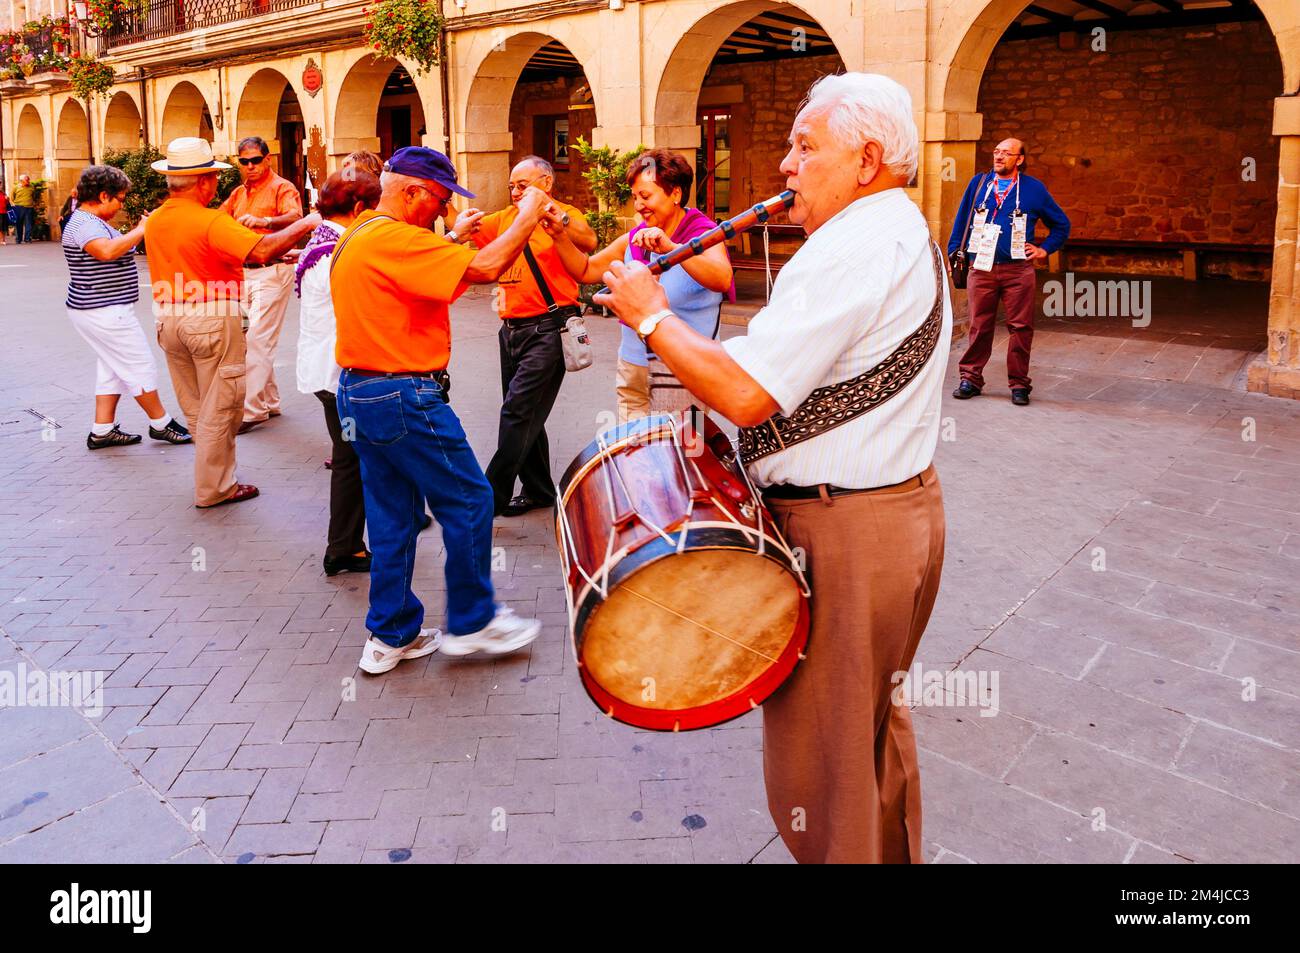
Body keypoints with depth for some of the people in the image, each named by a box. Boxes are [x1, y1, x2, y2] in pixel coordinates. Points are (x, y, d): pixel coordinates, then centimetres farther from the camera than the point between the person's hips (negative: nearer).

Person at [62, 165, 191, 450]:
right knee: (141, 367, -2)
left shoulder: (90, 221, 16)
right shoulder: (85, 224, -19)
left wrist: (141, 231, 12)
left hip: (101, 309, 11)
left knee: (112, 370, 14)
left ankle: (102, 431, 17)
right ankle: (160, 424, 10)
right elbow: (107, 250, -38)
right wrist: (141, 230, -30)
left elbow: (114, 250, 24)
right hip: (105, 311, -11)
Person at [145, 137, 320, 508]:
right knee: (218, 408, 4)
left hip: (169, 320, 7)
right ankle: (214, 488, 12)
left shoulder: (154, 222, 7)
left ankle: (212, 476, 30)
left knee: (194, 406, 18)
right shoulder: (210, 221, -18)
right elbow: (261, 251, -29)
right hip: (212, 318, -7)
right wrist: (304, 225, -16)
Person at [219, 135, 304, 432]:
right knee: (249, 338, 12)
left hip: (272, 271, -9)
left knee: (258, 341, -12)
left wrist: (264, 221, -42)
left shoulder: (282, 188, -6)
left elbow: (295, 216, -24)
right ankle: (270, 402, 23)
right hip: (244, 272, 9)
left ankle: (253, 410, -10)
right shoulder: (239, 193, 19)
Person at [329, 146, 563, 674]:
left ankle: (390, 635, 23)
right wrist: (527, 218, -10)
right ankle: (472, 622, 15)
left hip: (360, 392, 10)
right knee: (468, 500, 3)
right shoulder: (394, 238, -18)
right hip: (402, 397, -10)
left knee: (393, 514, 15)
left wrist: (454, 239, 14)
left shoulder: (356, 235, 14)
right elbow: (485, 269, -23)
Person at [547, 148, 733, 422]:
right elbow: (586, 271, 15)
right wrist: (560, 236, -1)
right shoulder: (633, 239, 9)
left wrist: (671, 248, -40)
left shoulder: (703, 235, -8)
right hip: (632, 366, 5)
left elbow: (723, 280, -28)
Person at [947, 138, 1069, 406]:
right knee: (979, 326, 2)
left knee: (1020, 327, -1)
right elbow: (962, 221, 15)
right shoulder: (979, 183, 10)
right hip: (981, 268, 1)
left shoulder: (1034, 188, 8)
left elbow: (1061, 224, 18)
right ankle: (971, 378, 10)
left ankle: (1019, 384, 6)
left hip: (1018, 271, 0)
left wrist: (1045, 249, 8)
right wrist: (954, 253, 8)